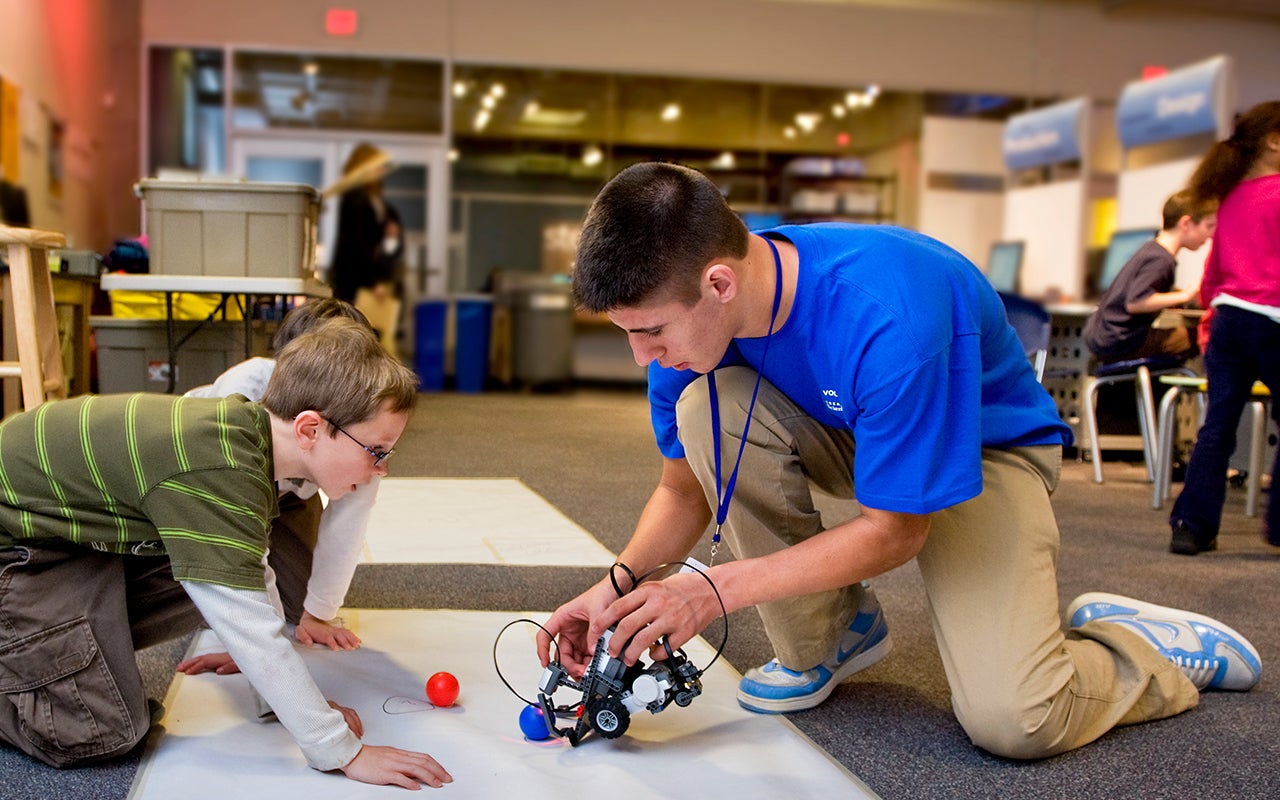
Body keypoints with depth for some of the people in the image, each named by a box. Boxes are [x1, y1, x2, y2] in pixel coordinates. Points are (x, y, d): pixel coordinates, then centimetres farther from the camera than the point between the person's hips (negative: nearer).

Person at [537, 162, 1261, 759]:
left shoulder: (885, 315, -39)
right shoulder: (689, 315, -19)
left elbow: (897, 529, -29)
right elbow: (686, 487, -5)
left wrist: (715, 589, -32)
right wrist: (622, 580, -24)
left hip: (988, 447, -6)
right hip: (851, 434, 6)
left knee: (1012, 723, -25)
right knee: (710, 408, -25)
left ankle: (1143, 641, 11)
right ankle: (825, 640, -4)